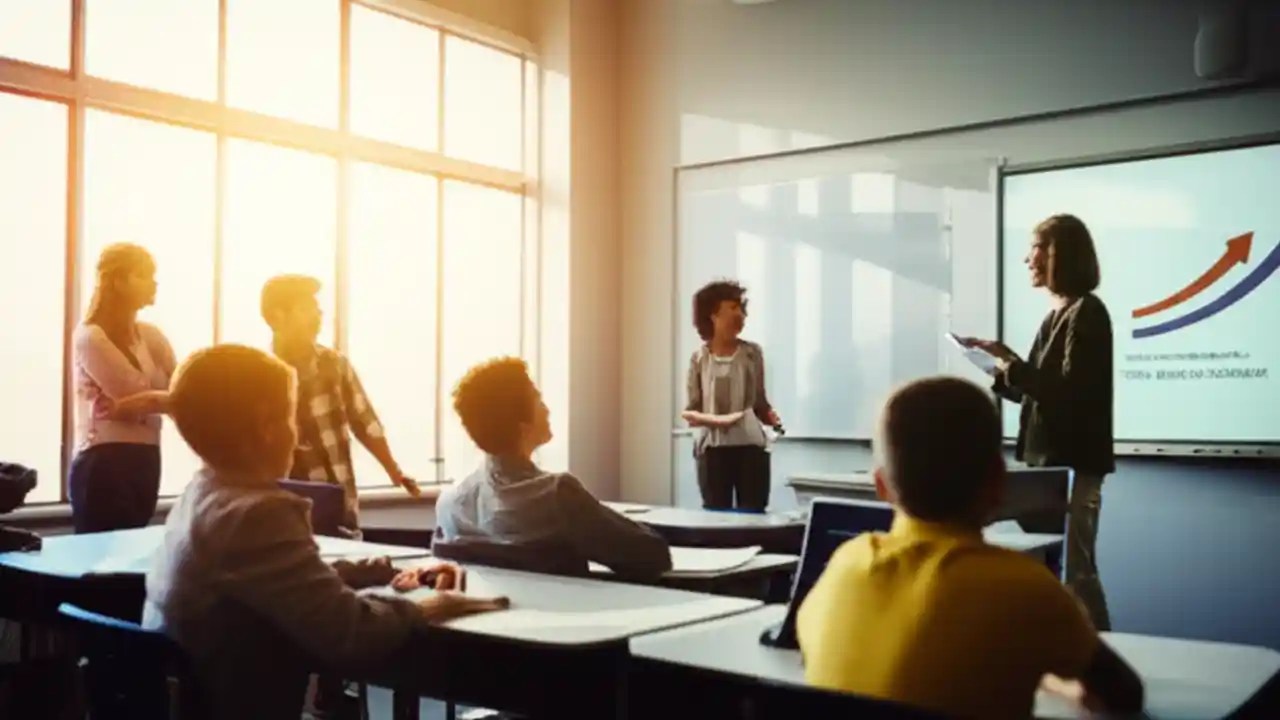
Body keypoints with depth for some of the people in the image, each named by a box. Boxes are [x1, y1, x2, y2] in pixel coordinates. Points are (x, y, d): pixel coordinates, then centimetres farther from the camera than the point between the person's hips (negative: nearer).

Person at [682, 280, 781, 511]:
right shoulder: (699, 359, 3)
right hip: (713, 449, -1)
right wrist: (712, 419, -16)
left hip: (751, 447, 1)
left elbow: (760, 402, 13)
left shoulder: (752, 353, 6)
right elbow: (689, 411, 4)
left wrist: (772, 417, -9)